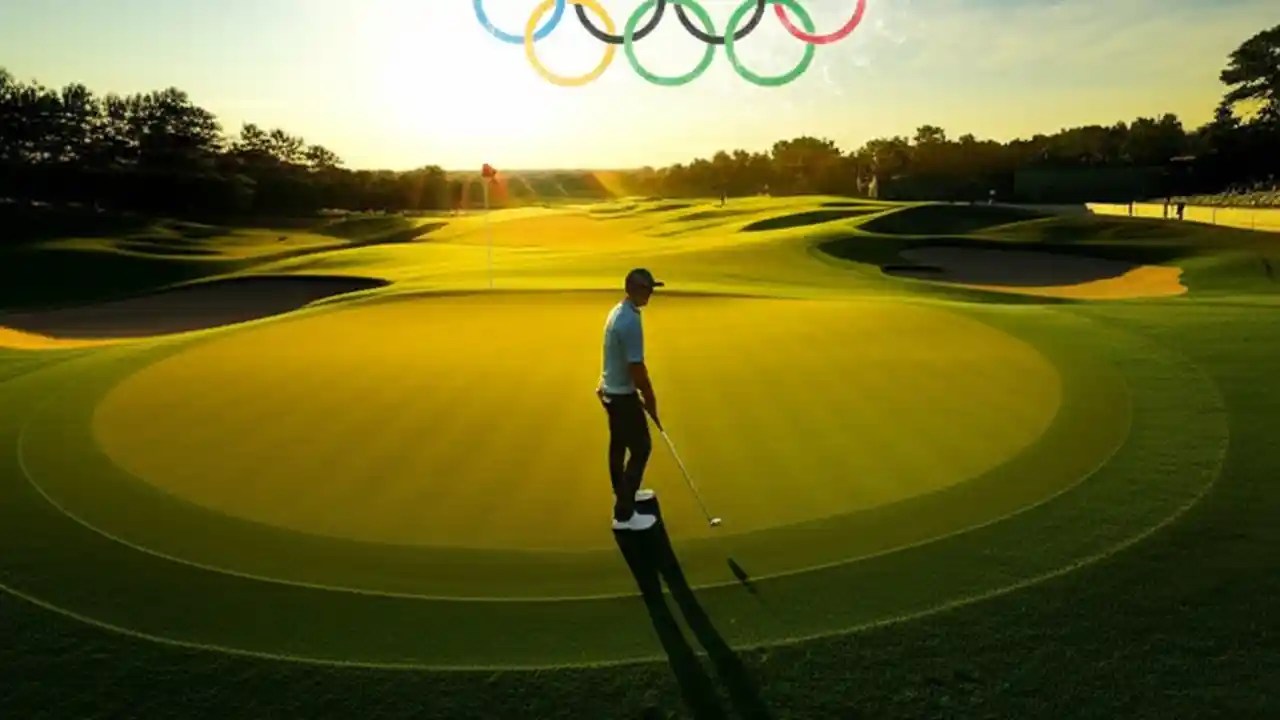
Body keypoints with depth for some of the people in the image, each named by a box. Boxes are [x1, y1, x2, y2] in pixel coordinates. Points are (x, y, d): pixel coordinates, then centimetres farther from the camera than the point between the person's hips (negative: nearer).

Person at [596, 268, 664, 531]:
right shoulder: (631, 321, -26)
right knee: (641, 448, -4)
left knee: (619, 445, 22)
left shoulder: (617, 311, 6)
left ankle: (624, 493, 39)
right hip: (623, 394, -10)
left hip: (611, 390, 10)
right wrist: (649, 398, -11)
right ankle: (623, 514, -2)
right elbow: (636, 366, -24)